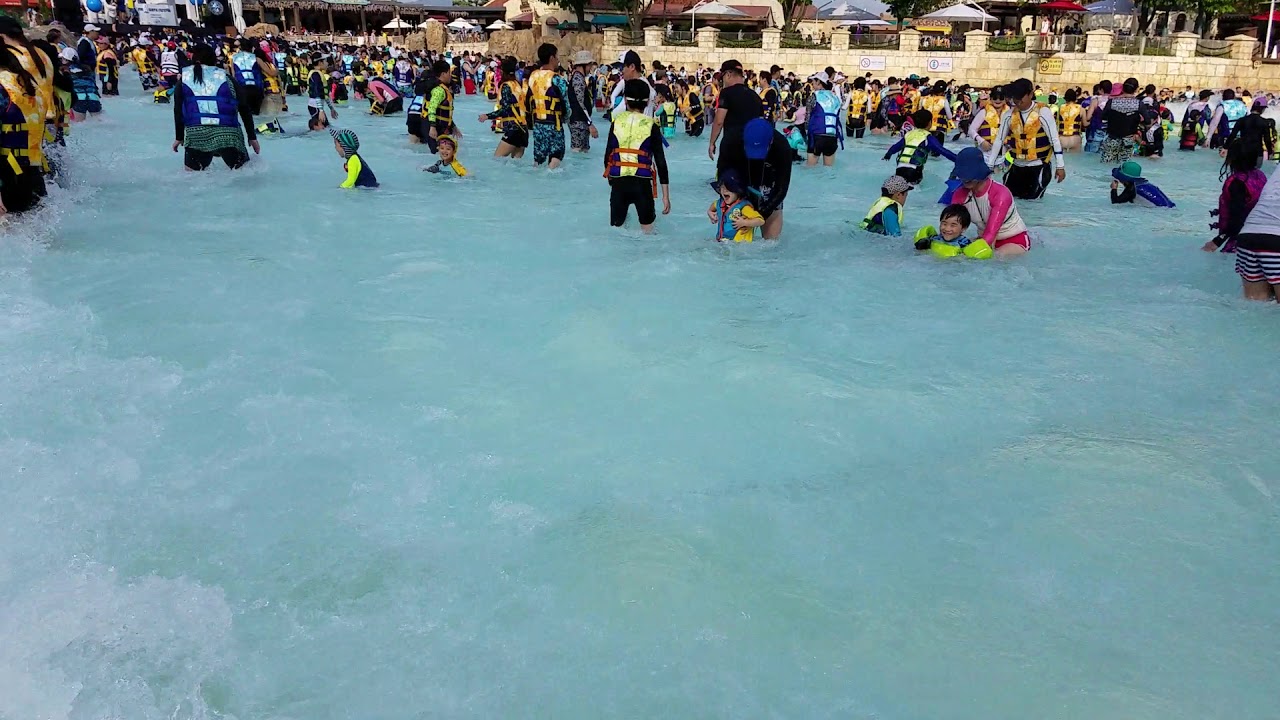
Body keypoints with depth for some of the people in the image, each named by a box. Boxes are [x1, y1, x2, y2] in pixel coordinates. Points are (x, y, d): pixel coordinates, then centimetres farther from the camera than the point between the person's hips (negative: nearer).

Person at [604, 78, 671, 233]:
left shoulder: (617, 121, 4)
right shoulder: (651, 125, -1)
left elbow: (607, 156, 5)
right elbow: (661, 162, -3)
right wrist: (666, 196, 1)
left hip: (618, 182, 2)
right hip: (642, 183, -1)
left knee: (616, 229, 14)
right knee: (647, 230, 10)